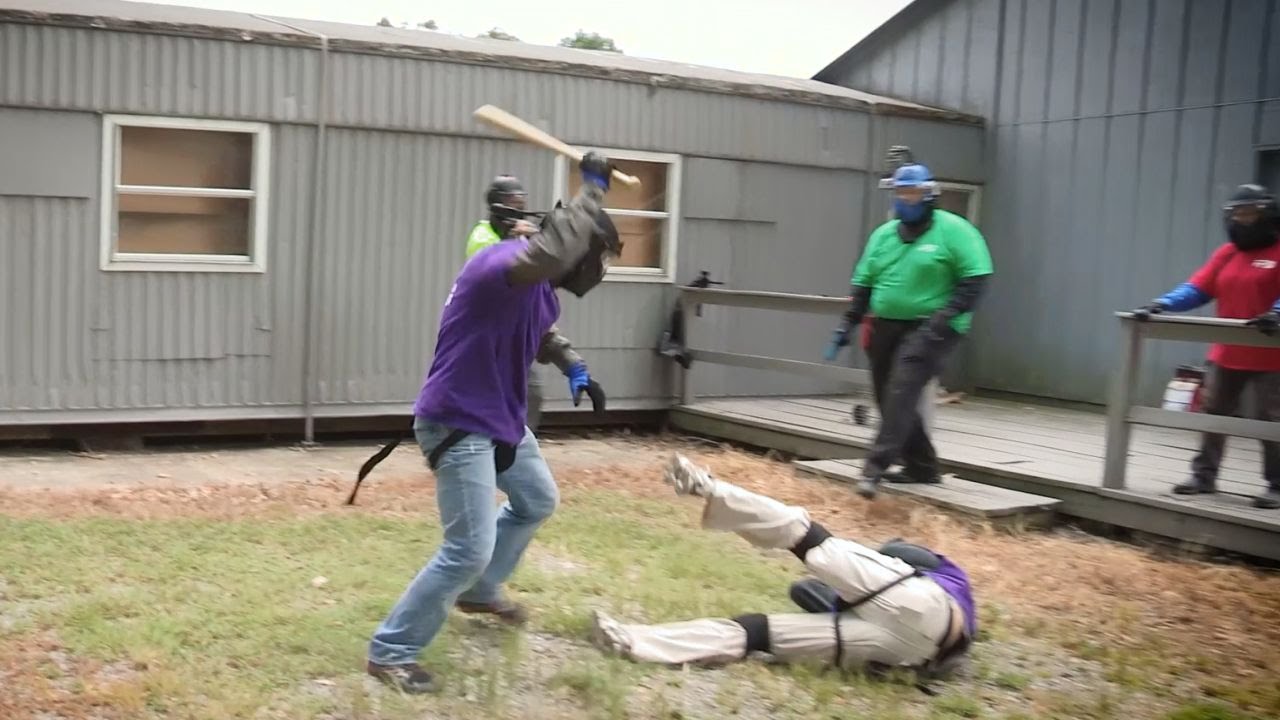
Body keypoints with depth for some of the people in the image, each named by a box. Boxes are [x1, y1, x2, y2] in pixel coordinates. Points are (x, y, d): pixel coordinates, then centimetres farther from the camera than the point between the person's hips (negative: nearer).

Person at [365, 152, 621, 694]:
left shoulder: (544, 290, 4)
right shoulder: (505, 261, -26)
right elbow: (548, 255, -49)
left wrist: (575, 370, 10)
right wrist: (591, 190, -40)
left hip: (502, 419, 10)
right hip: (457, 424, -10)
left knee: (537, 501, 28)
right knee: (470, 548, -10)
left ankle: (480, 591, 47)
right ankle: (390, 653, 5)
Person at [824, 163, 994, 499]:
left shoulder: (953, 230, -5)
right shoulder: (883, 234, 13)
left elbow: (975, 280, -11)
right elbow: (862, 285, 15)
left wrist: (943, 318, -20)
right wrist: (846, 327, 7)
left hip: (928, 330, -7)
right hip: (886, 329, 7)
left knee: (901, 393, -18)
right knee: (888, 398, 8)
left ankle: (875, 468, -19)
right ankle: (922, 467, 21)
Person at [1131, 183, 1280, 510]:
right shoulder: (1226, 254, 10)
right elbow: (1197, 288, 3)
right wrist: (1163, 304, -12)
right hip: (1226, 355, 6)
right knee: (1212, 415, 11)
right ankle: (1204, 475, 22)